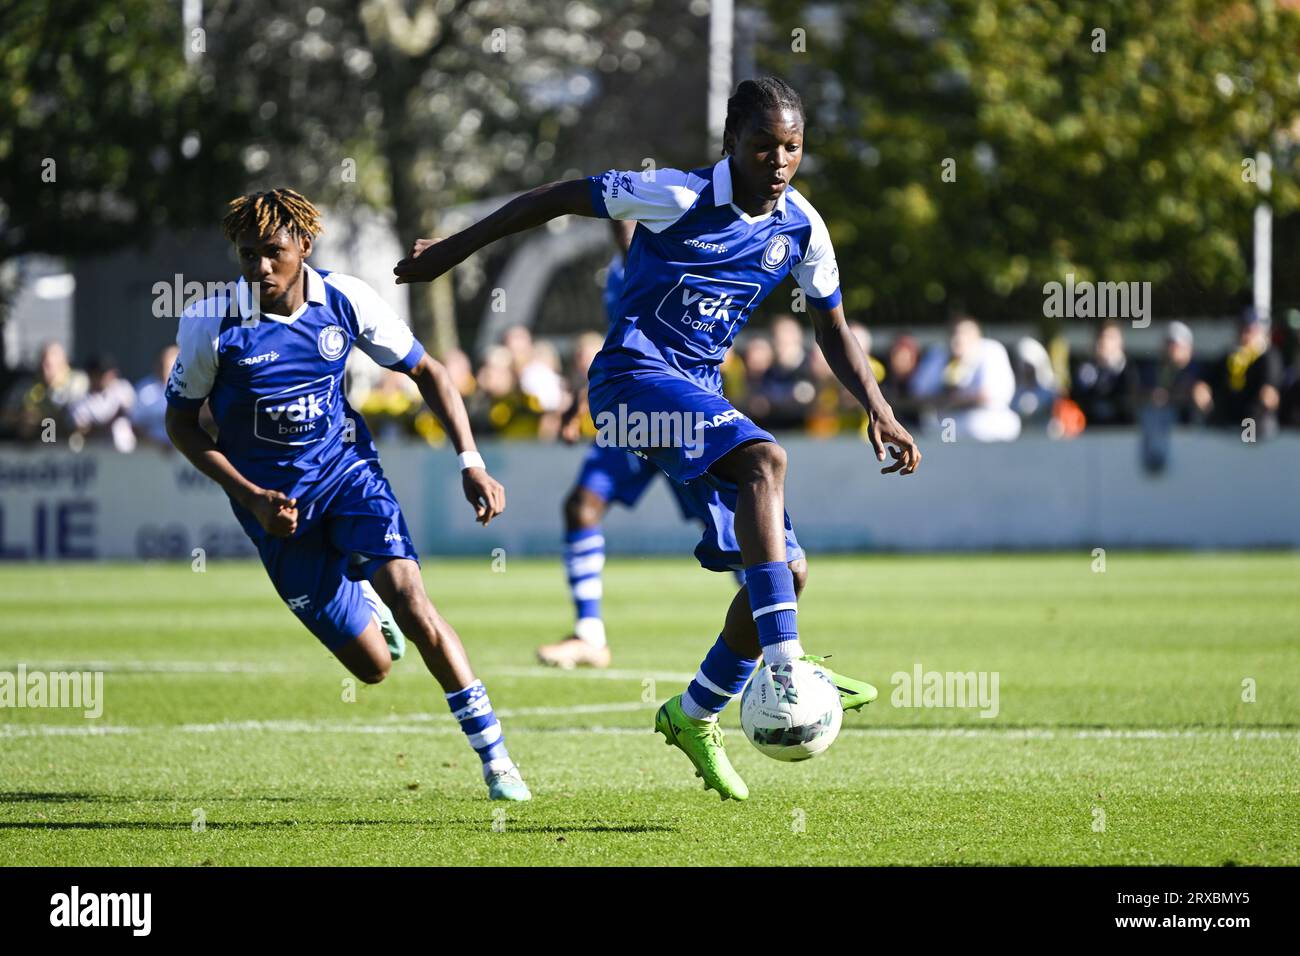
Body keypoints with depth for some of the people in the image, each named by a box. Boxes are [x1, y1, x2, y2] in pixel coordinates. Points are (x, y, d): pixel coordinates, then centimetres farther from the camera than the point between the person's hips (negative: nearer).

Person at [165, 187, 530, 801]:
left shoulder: (346, 301, -12)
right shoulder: (211, 323, -17)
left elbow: (425, 371, 0)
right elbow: (180, 423, -5)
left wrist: (471, 463, -9)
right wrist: (251, 496, -15)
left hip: (346, 468, 1)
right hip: (276, 504, -1)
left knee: (408, 598, -23)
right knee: (372, 664, -1)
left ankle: (494, 756, -11)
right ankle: (363, 601, 40)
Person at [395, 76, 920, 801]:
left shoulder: (801, 227, 3)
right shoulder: (680, 197, -14)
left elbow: (833, 328, 16)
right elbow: (563, 197, -5)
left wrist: (879, 411, 3)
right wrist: (453, 250, 1)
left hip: (701, 390, 7)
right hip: (637, 374, -7)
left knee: (788, 570, -1)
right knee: (765, 460, -34)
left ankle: (695, 716, 20)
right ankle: (783, 665, -41)